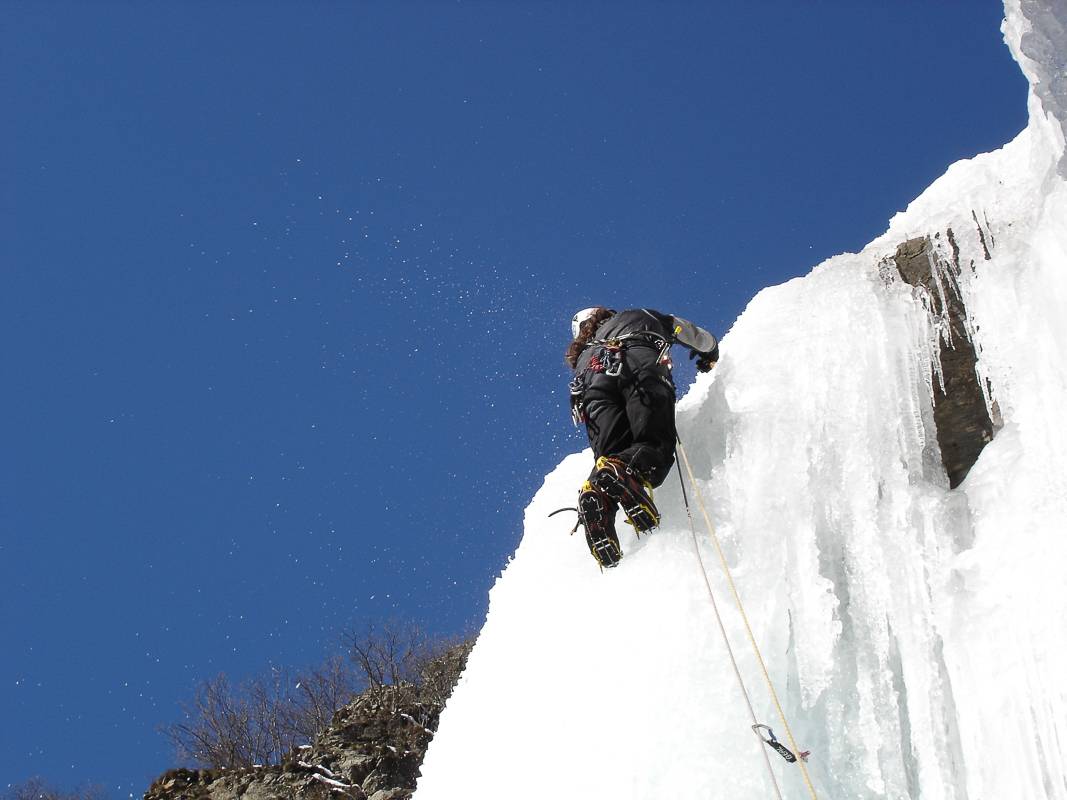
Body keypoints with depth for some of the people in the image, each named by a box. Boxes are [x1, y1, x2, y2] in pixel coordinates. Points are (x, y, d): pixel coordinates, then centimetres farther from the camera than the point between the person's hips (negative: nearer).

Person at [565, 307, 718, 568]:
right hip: (641, 367, -2)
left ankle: (599, 496, -41)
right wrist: (710, 354, 63)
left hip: (593, 377, 2)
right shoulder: (639, 316, 42)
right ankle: (628, 473, -47)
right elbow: (695, 335, 43)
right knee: (656, 444, -11)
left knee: (609, 453, -5)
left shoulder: (584, 354, 44)